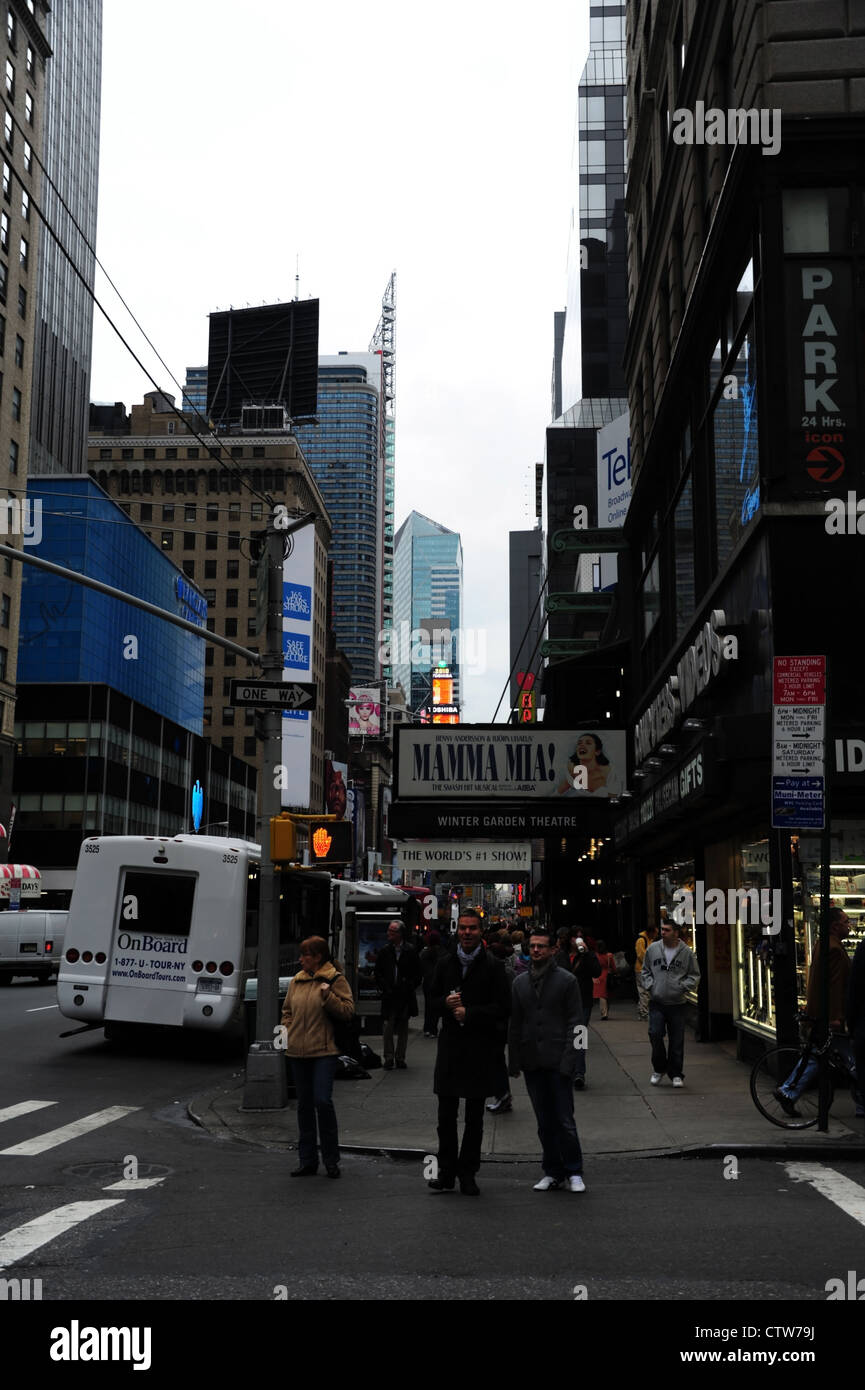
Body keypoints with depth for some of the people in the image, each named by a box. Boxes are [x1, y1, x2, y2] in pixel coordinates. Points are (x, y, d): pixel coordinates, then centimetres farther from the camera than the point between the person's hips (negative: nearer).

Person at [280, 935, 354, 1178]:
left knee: (323, 1101, -13)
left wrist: (328, 996, -19)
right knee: (304, 1105, 10)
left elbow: (347, 1011, -7)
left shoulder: (335, 980, -2)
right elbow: (287, 1010, 23)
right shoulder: (297, 981, 13)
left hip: (324, 1051, -6)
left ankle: (331, 1160, 2)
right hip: (298, 1052, 6)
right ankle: (308, 1161, 18)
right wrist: (286, 1029, 6)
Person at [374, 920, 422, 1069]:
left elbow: (418, 973, 4)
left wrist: (409, 987, -6)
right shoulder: (384, 952, 5)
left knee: (403, 1029, 7)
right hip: (389, 996, 1)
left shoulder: (410, 952, -1)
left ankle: (400, 1058, 16)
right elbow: (378, 973, 10)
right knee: (387, 1028, -6)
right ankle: (389, 1058, 3)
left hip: (405, 996, -1)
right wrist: (385, 988, -2)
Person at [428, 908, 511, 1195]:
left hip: (480, 1049, -3)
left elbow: (503, 1008, -8)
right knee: (446, 1115, 5)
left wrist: (469, 1013, -15)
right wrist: (446, 1003, -8)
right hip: (450, 1045, 3)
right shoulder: (445, 965, 9)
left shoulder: (493, 967, -4)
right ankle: (446, 1173, 14)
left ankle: (467, 1174, 15)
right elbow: (433, 1000, 14)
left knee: (474, 1118, 6)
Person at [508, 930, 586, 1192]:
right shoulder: (520, 983, 11)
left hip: (558, 1062, -4)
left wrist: (568, 1060, -12)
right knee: (544, 1123, 9)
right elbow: (515, 1024, 14)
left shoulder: (566, 980, -1)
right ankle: (553, 1172, 18)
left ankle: (573, 1172, 8)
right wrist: (514, 1061, 7)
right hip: (532, 1062, 4)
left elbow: (575, 1022, -4)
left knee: (564, 1121, -4)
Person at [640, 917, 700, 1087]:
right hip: (656, 1003, 1)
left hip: (677, 1004, -1)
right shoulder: (652, 949, 4)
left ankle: (676, 1074, 16)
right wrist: (650, 985, -3)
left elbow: (695, 976, 6)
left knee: (677, 1041, 3)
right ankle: (659, 1068, 13)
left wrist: (681, 987, -9)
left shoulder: (687, 952, 0)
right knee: (655, 1034, -9)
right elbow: (645, 971, 14)